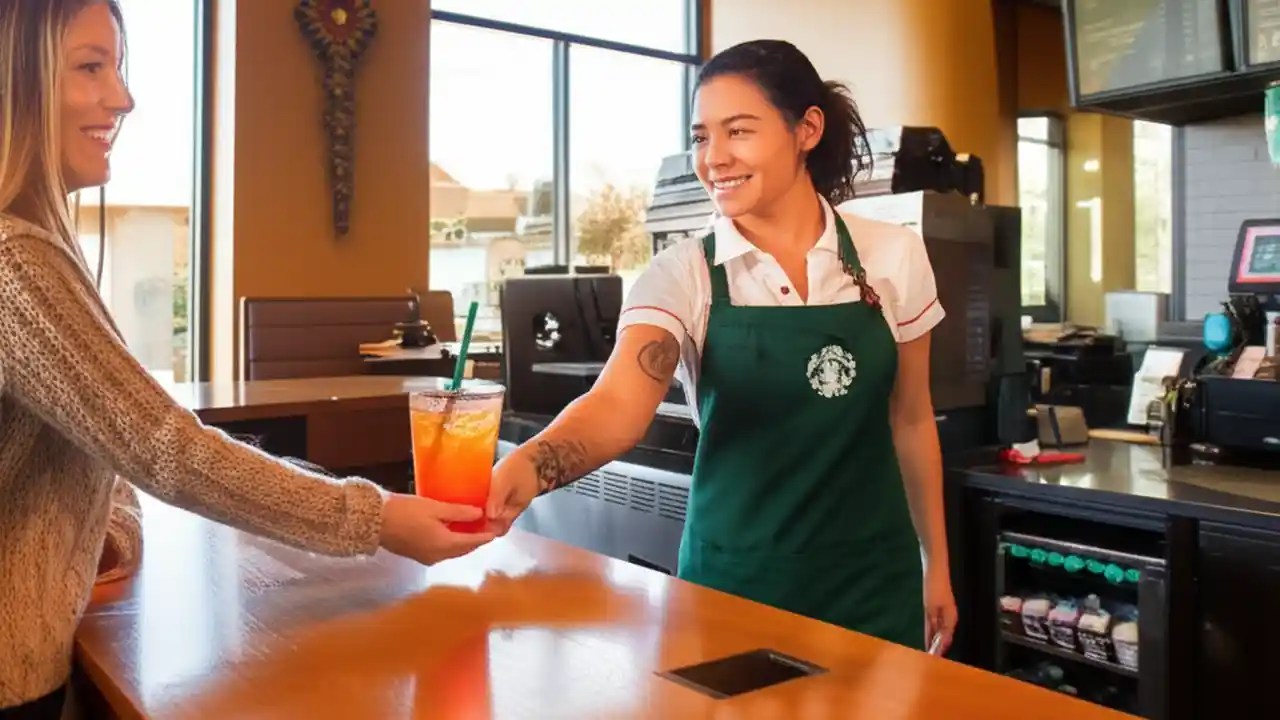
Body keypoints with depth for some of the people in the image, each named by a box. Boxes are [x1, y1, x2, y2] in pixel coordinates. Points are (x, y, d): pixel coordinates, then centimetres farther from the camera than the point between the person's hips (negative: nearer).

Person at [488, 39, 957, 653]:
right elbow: (619, 405, -26)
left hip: (874, 579, 2)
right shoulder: (683, 275, -10)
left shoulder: (893, 257, -4)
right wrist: (529, 464, -46)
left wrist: (936, 563, 9)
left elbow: (911, 419, 5)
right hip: (737, 579, -1)